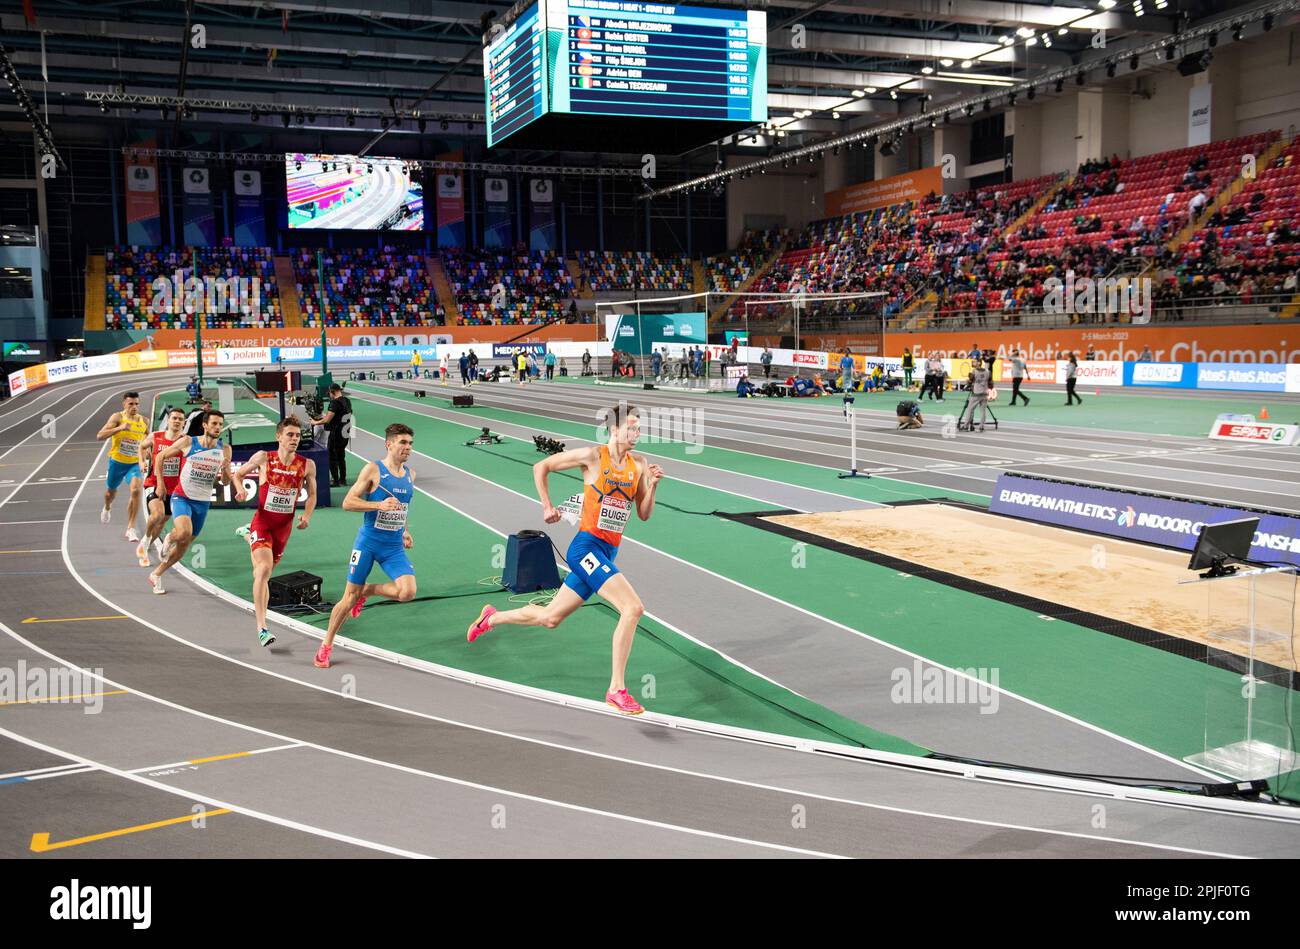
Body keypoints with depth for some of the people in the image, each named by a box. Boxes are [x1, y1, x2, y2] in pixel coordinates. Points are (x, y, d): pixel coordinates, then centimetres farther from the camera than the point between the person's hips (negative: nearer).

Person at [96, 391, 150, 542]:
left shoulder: (145, 421, 0)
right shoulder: (117, 417, -12)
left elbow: (148, 438, 22)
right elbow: (99, 436, -22)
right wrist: (119, 428, -33)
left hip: (134, 464, 1)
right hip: (116, 462, -1)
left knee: (135, 491, -23)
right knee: (111, 492, 20)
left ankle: (131, 529, -15)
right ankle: (107, 508, 59)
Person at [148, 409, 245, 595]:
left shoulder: (224, 449, -2)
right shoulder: (187, 442, -9)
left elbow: (225, 481, 5)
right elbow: (160, 456, 4)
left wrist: (226, 470, -17)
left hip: (203, 502, 4)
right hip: (182, 497, -4)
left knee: (184, 545, 11)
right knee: (184, 533, -30)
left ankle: (156, 575, 31)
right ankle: (169, 539, 6)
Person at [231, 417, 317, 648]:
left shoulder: (307, 465, -4)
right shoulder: (263, 458, -7)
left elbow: (312, 494, 10)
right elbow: (238, 473, 8)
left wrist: (306, 515, -7)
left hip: (284, 525, 4)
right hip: (262, 521, -3)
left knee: (263, 574, 17)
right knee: (264, 569, -22)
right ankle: (261, 628, -23)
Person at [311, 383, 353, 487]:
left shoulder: (335, 402, -19)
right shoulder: (347, 401, 7)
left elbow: (327, 420, -21)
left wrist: (315, 422, -4)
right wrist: (326, 416, 24)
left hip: (336, 434, -8)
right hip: (346, 434, 8)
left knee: (332, 456, 4)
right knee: (341, 456, 18)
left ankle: (335, 480, 5)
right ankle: (343, 479, 21)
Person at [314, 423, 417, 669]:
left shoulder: (410, 475, 8)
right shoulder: (373, 469, -9)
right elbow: (348, 503, -13)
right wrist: (379, 505, -24)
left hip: (394, 547, 4)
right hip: (368, 542, -4)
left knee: (407, 592, -17)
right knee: (350, 597, 2)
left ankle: (367, 590, 12)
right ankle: (326, 646, 21)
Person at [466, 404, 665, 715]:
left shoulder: (639, 465, 6)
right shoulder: (593, 456, -8)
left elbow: (644, 514, 10)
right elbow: (541, 467, 2)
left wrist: (652, 486, -7)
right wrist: (547, 507, -3)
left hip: (608, 553, 7)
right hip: (586, 546, -7)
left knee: (550, 618, 18)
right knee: (633, 608, -22)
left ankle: (492, 618, 43)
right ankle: (616, 690, -15)